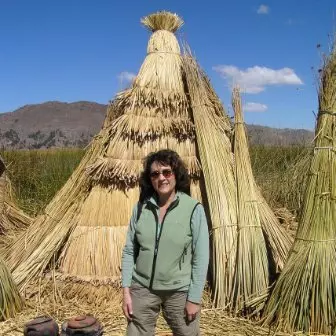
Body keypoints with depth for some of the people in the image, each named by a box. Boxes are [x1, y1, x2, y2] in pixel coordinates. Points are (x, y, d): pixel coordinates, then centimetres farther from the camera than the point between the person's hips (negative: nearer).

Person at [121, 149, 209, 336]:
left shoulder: (194, 209, -12)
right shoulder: (141, 207, -3)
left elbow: (201, 257, -10)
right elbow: (129, 251, 2)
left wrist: (194, 298, -9)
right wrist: (126, 290, -2)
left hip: (179, 291, -2)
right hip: (142, 288, 2)